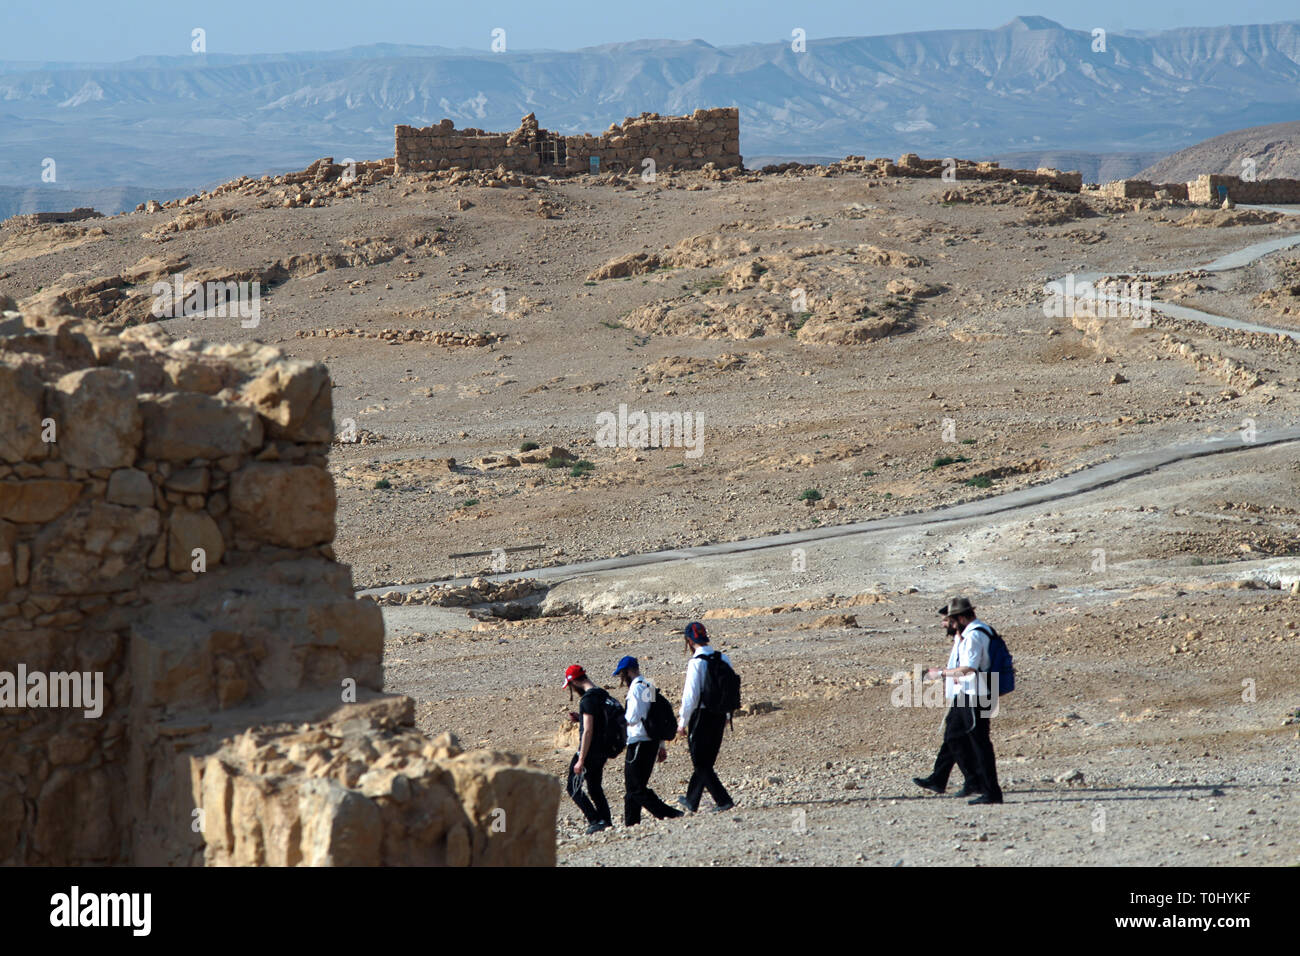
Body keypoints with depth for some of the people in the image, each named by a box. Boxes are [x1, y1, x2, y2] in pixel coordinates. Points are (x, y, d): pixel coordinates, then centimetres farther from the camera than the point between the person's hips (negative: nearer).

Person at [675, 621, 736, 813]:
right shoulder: (723, 659, 5)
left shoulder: (696, 663, -16)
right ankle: (692, 801, 30)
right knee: (706, 760, 17)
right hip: (720, 716, 7)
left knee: (701, 763, 0)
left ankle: (723, 799, -10)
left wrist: (682, 723, -9)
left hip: (701, 716, -7)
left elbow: (691, 696, -17)